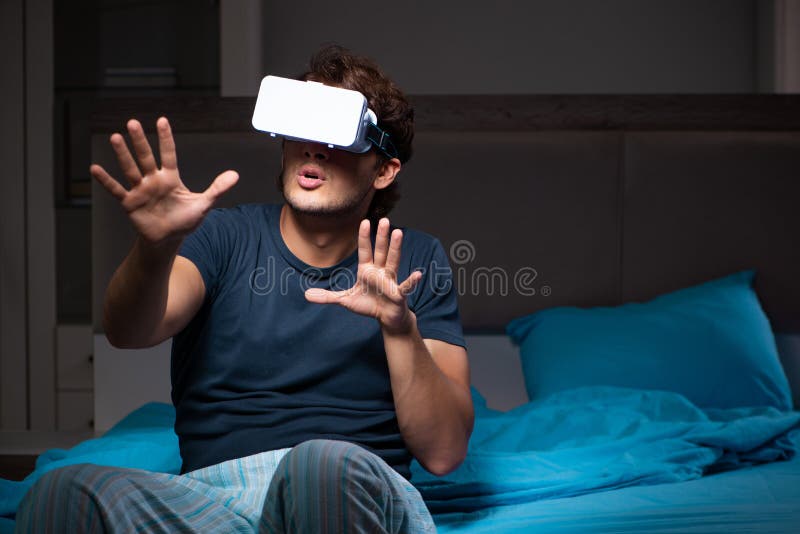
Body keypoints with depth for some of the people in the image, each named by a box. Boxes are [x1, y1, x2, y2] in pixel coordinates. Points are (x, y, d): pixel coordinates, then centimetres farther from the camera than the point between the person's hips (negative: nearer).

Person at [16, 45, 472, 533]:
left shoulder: (414, 260, 10)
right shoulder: (224, 236, 11)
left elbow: (443, 453, 2)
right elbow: (129, 333, -10)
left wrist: (400, 327, -13)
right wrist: (155, 250, -31)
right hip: (209, 493, 2)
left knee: (325, 465, -39)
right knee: (62, 491, -29)